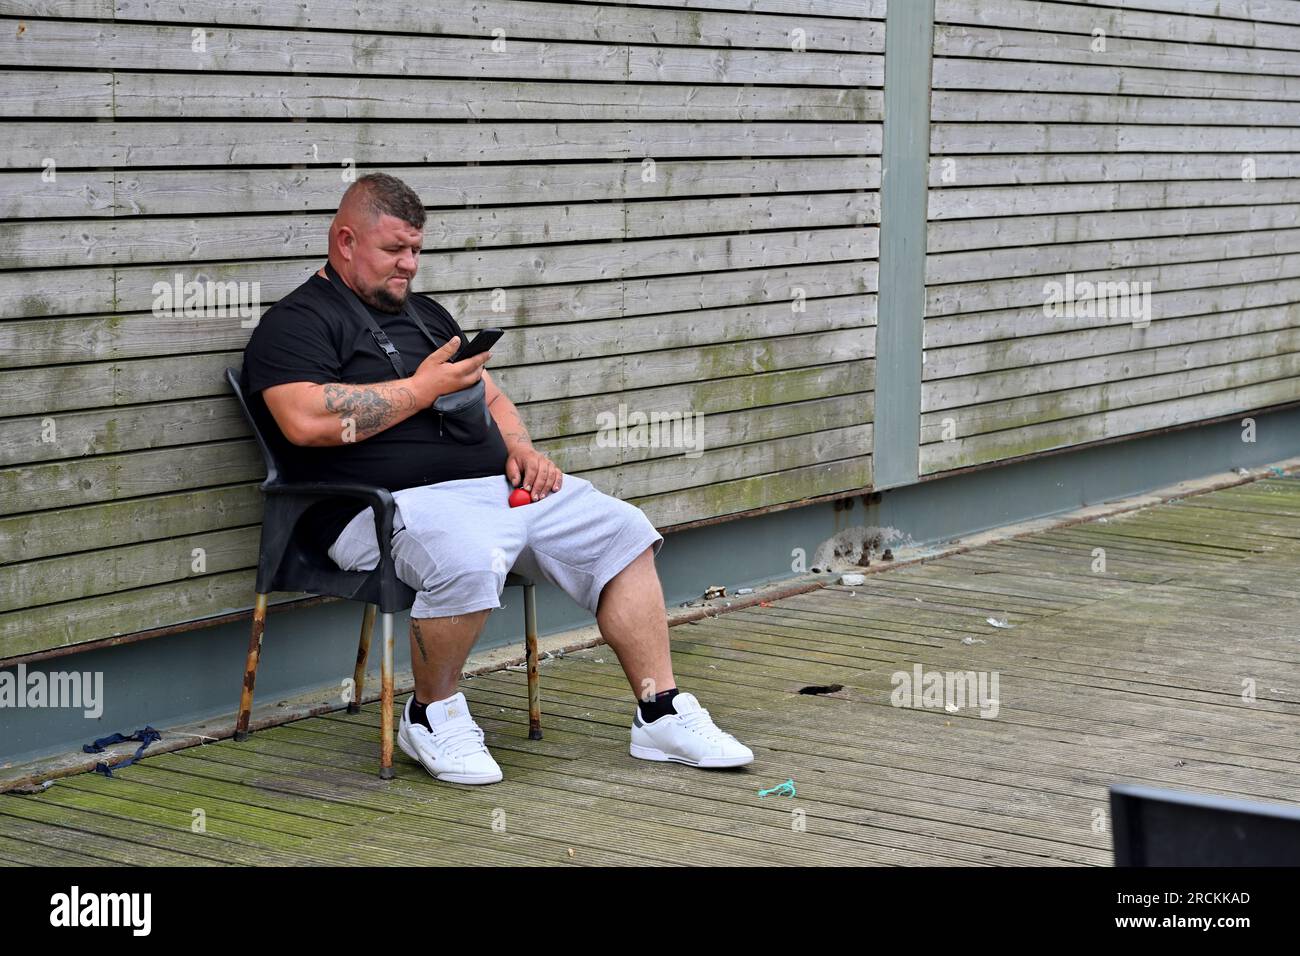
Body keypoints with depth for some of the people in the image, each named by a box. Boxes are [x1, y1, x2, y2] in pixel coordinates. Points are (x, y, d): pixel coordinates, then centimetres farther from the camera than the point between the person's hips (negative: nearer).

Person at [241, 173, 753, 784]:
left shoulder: (426, 315, 26)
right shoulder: (297, 322, 0)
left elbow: (489, 397, 32)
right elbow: (307, 421, -18)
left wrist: (520, 450, 8)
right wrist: (423, 389, -10)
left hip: (496, 484, 8)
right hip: (397, 502, -8)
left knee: (623, 532, -3)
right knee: (470, 560, -38)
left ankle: (661, 714, 0)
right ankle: (432, 716, -12)